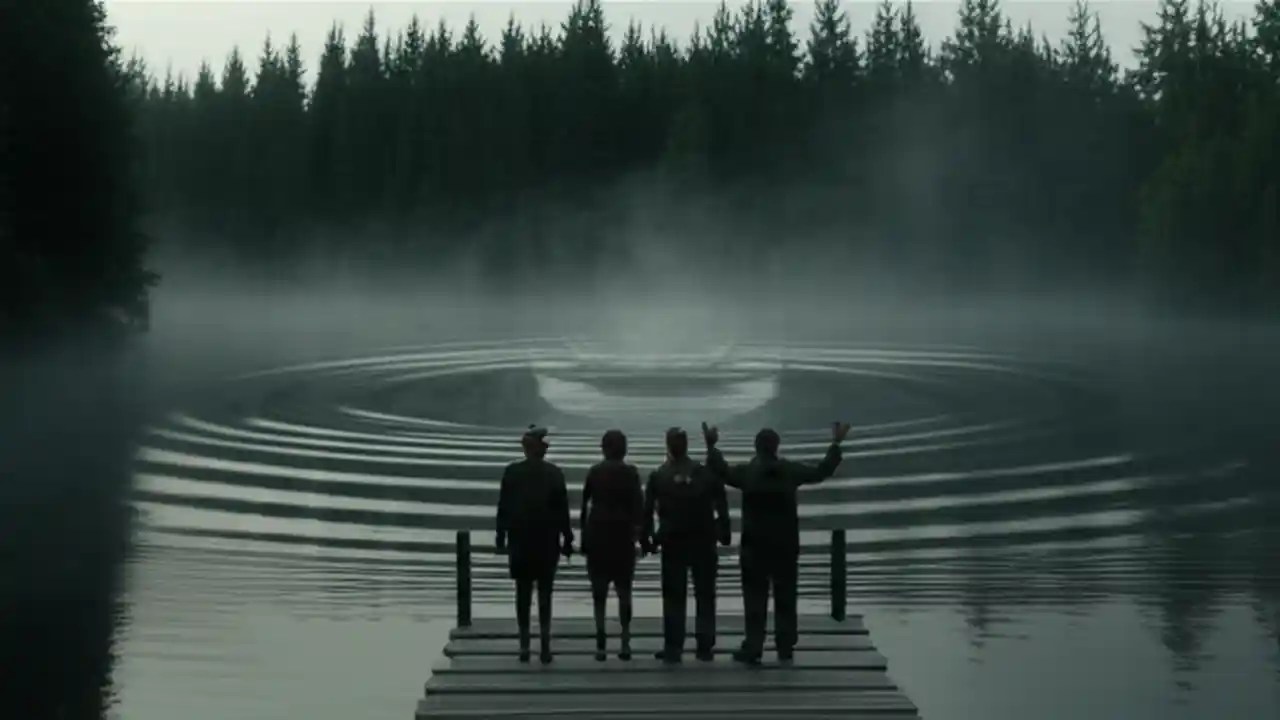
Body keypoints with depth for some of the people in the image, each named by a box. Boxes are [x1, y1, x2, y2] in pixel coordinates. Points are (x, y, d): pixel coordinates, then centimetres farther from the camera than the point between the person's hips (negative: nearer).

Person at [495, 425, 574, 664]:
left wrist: (501, 538, 5)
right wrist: (567, 540, 4)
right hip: (547, 542, -1)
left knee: (523, 593, 8)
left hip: (520, 541, 1)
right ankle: (545, 646, -4)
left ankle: (524, 646, 7)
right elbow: (563, 510, -3)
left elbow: (503, 508, -2)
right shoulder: (554, 474, -5)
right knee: (544, 593, 3)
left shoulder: (512, 472, -4)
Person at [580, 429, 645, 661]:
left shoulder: (595, 472, 1)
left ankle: (601, 643, -2)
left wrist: (584, 532, 5)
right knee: (624, 590, 8)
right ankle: (625, 642, 2)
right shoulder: (631, 473, -3)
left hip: (598, 534, 1)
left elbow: (585, 502, 1)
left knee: (599, 590, 5)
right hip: (622, 535, -1)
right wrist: (638, 528, -5)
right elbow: (637, 503, -10)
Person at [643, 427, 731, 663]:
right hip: (703, 542, 1)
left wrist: (647, 539, 3)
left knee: (673, 597, 4)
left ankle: (673, 648, 0)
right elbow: (721, 508, -2)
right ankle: (705, 646, 7)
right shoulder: (706, 474, -2)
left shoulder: (658, 477, -4)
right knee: (705, 595, 8)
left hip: (672, 543, -1)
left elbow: (647, 511, -4)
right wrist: (723, 534, 4)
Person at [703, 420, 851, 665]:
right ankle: (785, 648, 9)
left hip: (755, 546, -1)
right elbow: (822, 471, 7)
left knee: (755, 600, 1)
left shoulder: (746, 472, -8)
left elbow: (720, 471, 3)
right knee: (785, 600, 9)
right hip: (786, 546, 1)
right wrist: (836, 444, 17)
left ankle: (753, 649, -3)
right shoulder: (791, 471, -3)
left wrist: (711, 445, 15)